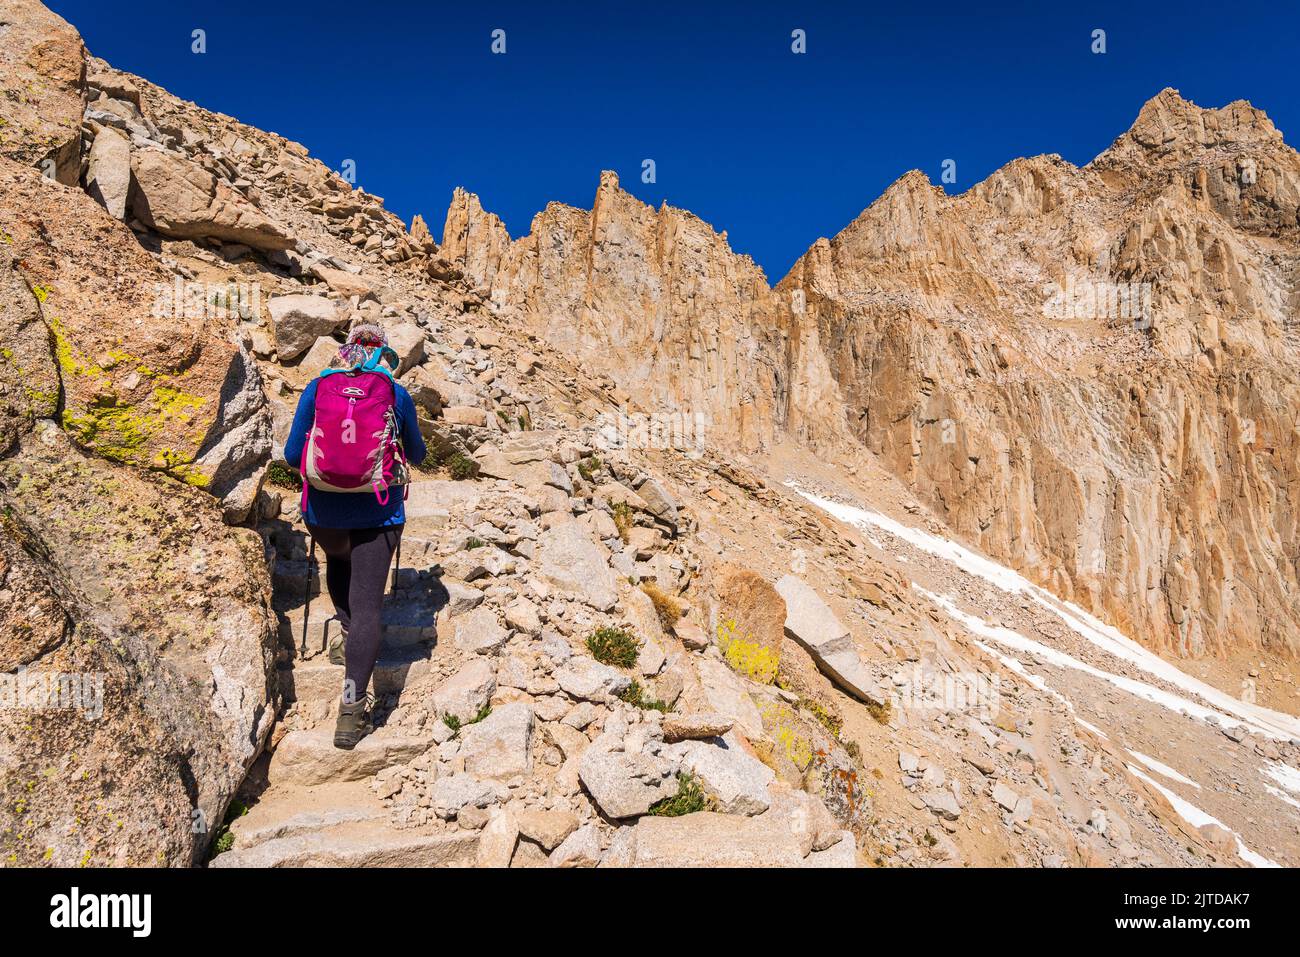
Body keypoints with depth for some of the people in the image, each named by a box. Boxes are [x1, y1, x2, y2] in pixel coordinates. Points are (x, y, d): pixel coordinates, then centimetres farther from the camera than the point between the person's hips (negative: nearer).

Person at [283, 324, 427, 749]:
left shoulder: (317, 387, 2)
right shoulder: (397, 394, 0)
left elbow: (292, 454, 5)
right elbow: (416, 455, 14)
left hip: (323, 508, 2)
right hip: (377, 512, -2)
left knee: (337, 559, 36)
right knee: (368, 604, -1)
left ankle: (349, 633, 33)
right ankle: (353, 706, -9)